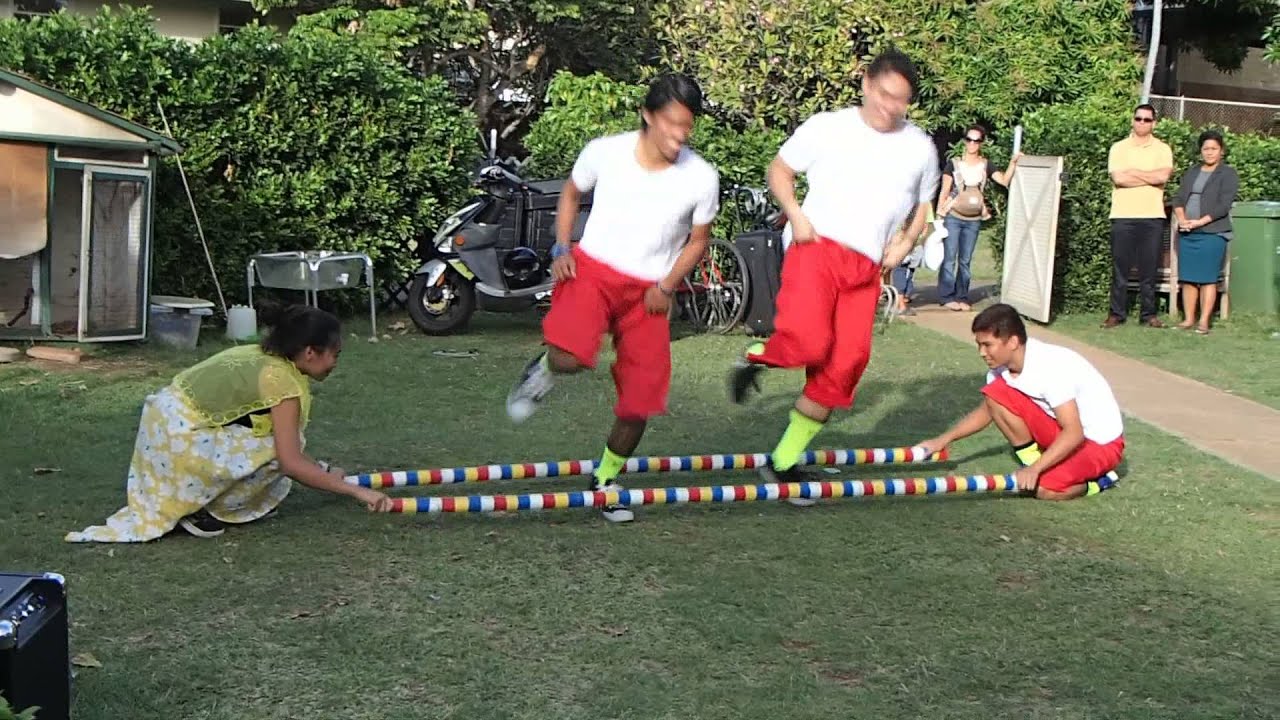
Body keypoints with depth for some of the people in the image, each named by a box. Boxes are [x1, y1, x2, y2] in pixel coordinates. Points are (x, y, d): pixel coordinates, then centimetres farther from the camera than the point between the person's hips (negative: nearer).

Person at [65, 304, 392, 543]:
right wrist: (354, 490, -16)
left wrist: (323, 474, 20)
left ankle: (204, 499, 16)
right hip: (179, 437, -9)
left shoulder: (258, 355, 10)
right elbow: (291, 462, -20)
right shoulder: (282, 379, -16)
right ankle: (200, 509, -2)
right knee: (275, 455, -15)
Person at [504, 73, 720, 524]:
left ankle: (606, 479, 27)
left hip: (648, 292, 2)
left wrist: (667, 286, -7)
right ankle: (544, 370, 8)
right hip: (593, 270, -2)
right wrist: (562, 249, -2)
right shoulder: (605, 152, -9)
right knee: (568, 358, -31)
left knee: (641, 402, 1)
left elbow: (698, 240, 6)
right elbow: (571, 194, 11)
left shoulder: (701, 178, -9)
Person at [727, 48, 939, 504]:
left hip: (866, 268, 4)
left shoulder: (921, 148, 14)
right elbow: (779, 170, 12)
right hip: (817, 248, -4)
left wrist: (905, 243, 6)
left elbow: (922, 206, 26)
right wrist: (797, 215, -6)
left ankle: (784, 463, 11)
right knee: (808, 340, -29)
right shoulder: (826, 128, 4)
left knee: (844, 365, -2)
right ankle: (756, 358, 7)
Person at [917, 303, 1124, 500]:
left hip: (1102, 442, -7)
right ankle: (1032, 460, 0)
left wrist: (1035, 469, -39)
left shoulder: (1050, 368, -31)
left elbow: (1074, 434, -33)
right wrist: (944, 440, 1)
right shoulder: (1001, 365, -7)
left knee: (1044, 489, -30)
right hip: (1061, 430, 7)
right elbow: (986, 411, 10)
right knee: (995, 393, -10)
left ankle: (1098, 479, 0)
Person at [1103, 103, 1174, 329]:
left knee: (1149, 268, 3)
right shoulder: (1119, 148, 5)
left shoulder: (1162, 149, 7)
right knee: (1120, 266, 1)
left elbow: (1163, 176, -10)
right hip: (1123, 216, 0)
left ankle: (1149, 314, 10)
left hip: (1152, 216, 0)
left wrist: (1132, 172, -6)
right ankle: (1117, 313, 7)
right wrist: (1151, 178, -7)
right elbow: (1118, 178, -9)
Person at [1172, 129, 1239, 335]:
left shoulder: (1228, 174, 2)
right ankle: (1189, 319, 10)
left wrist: (1199, 222, -15)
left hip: (1212, 234, -5)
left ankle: (1204, 322, -4)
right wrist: (1181, 219, -6)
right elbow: (1178, 199, 12)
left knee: (1207, 279, -6)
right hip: (1187, 234, 5)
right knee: (1188, 278, 4)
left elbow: (1223, 206, -8)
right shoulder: (1192, 172, 18)